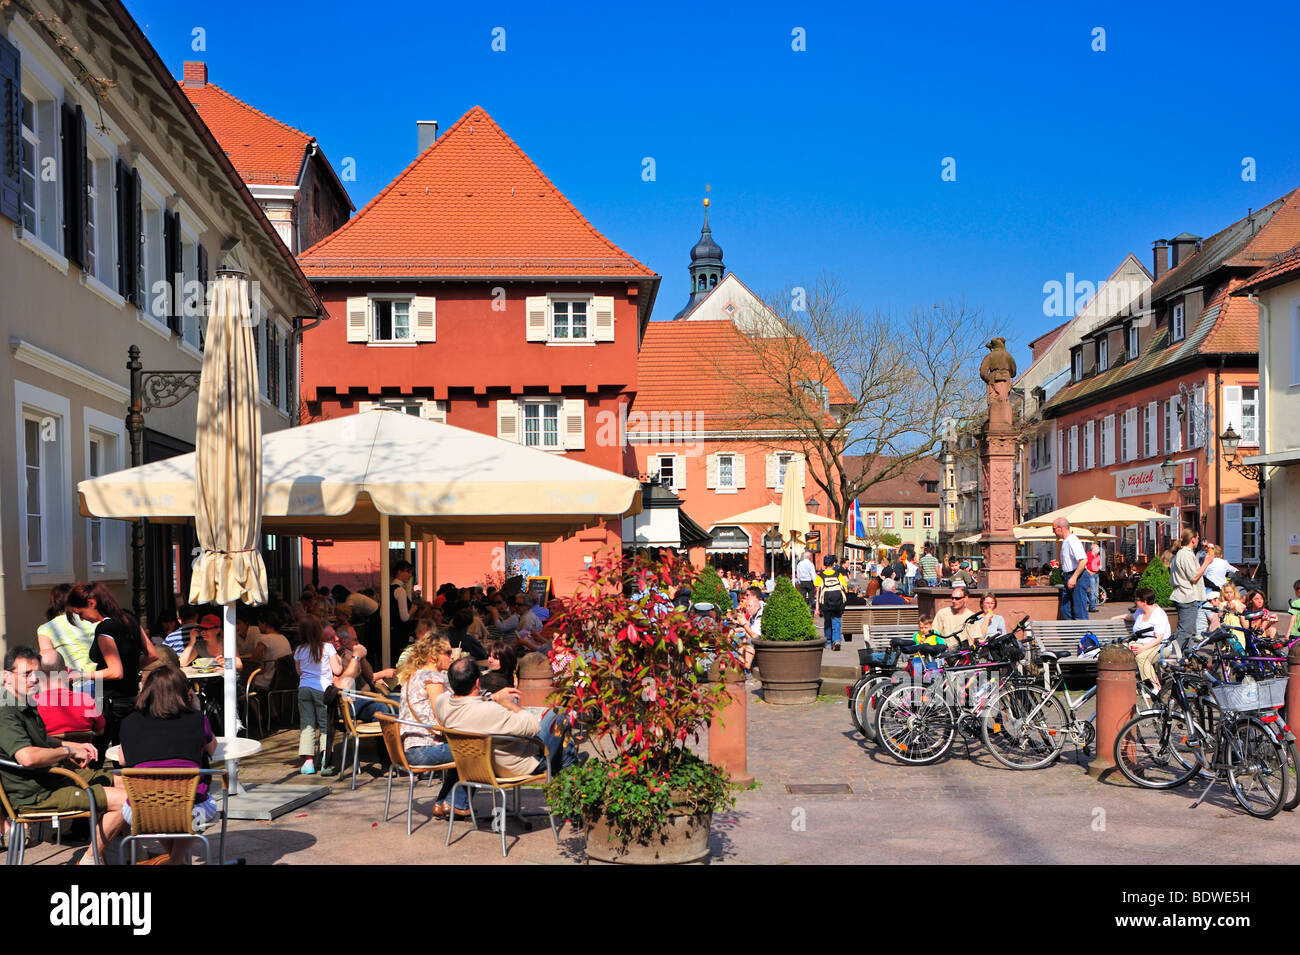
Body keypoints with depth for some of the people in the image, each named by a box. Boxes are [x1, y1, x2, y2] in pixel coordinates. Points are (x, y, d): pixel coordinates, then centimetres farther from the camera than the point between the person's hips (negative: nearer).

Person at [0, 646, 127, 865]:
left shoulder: (26, 704, 12)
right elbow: (28, 757, -38)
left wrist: (78, 746, 14)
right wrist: (69, 751, -21)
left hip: (53, 775, 11)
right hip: (36, 793, -11)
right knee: (125, 799, -18)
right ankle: (89, 860, -2)